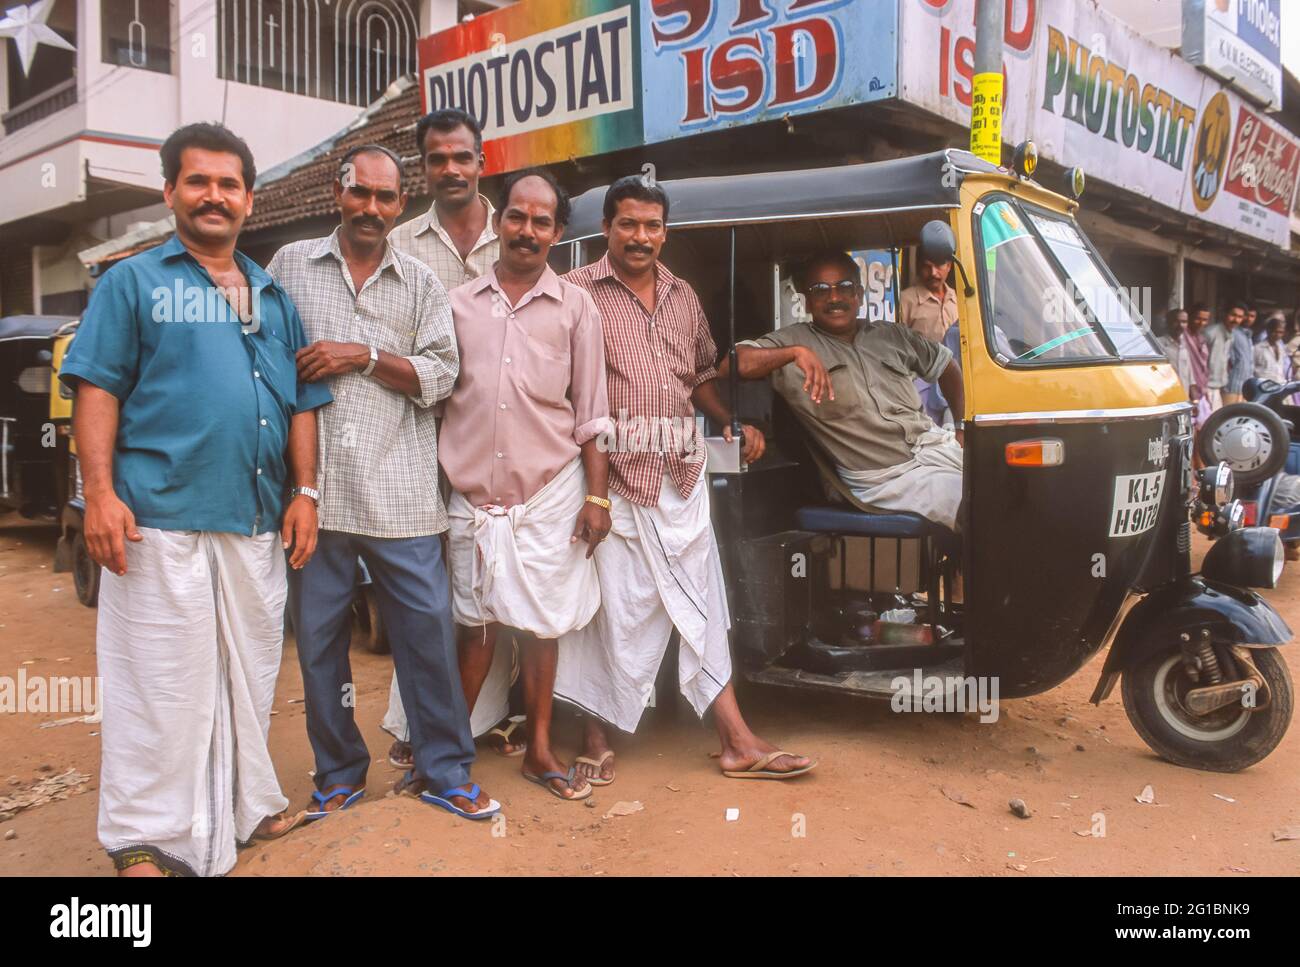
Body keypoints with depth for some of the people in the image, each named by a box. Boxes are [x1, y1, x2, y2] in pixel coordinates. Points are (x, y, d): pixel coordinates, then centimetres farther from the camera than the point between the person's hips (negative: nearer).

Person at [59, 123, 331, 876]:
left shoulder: (274, 298, 17)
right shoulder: (135, 281, 5)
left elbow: (302, 403, 16)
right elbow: (98, 389, -3)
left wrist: (304, 492, 6)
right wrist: (100, 493, -13)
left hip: (259, 521, 5)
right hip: (160, 519, -4)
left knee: (250, 673, 13)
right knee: (162, 682, 0)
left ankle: (247, 804, 28)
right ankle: (147, 840, 12)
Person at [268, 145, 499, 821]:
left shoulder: (420, 283, 12)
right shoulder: (291, 265, 11)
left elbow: (441, 376, 4)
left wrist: (365, 356, -9)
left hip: (399, 494, 0)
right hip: (312, 490, 1)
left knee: (427, 628, 0)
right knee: (318, 636, 8)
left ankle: (444, 771, 15)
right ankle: (339, 773, 25)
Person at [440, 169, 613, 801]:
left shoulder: (575, 308, 4)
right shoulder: (459, 302, 6)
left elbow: (591, 412, 3)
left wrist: (597, 496, -2)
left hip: (549, 491, -1)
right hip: (472, 492, 1)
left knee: (540, 624, 7)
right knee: (475, 622, 9)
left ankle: (539, 750, 21)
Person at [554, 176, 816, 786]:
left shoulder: (684, 298, 16)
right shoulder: (579, 292, -3)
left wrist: (732, 425, 10)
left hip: (683, 477, 6)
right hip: (614, 477, -5)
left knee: (702, 607, 9)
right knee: (616, 611, 1)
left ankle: (738, 743, 17)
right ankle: (597, 741, 18)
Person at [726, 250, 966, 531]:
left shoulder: (891, 335, 17)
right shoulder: (792, 340, 1)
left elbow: (945, 366, 31)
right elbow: (730, 364, -15)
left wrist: (964, 426, 19)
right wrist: (796, 352, -26)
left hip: (940, 444, 7)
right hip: (889, 478, -6)